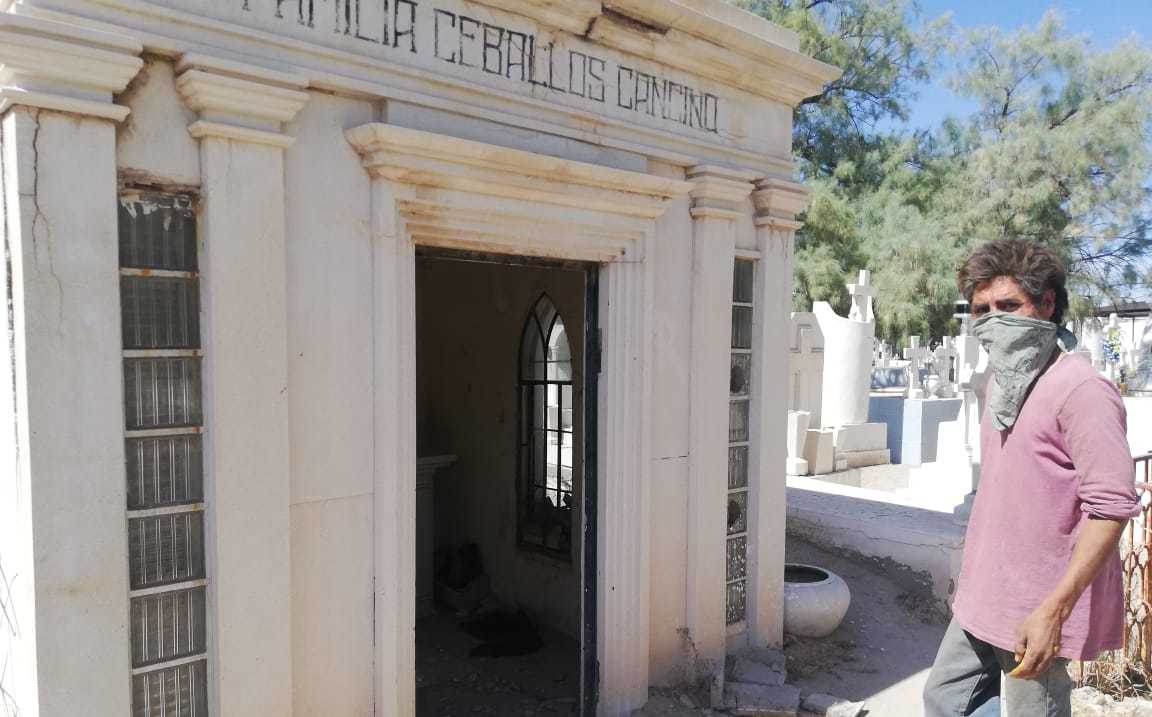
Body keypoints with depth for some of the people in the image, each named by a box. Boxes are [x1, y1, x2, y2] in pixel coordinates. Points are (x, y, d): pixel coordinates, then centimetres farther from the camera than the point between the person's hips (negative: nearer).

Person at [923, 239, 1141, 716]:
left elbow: (1112, 507, -21)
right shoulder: (1003, 381, 9)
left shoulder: (1080, 389, -17)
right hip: (981, 601, 8)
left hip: (1037, 611, -8)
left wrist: (1054, 611, -23)